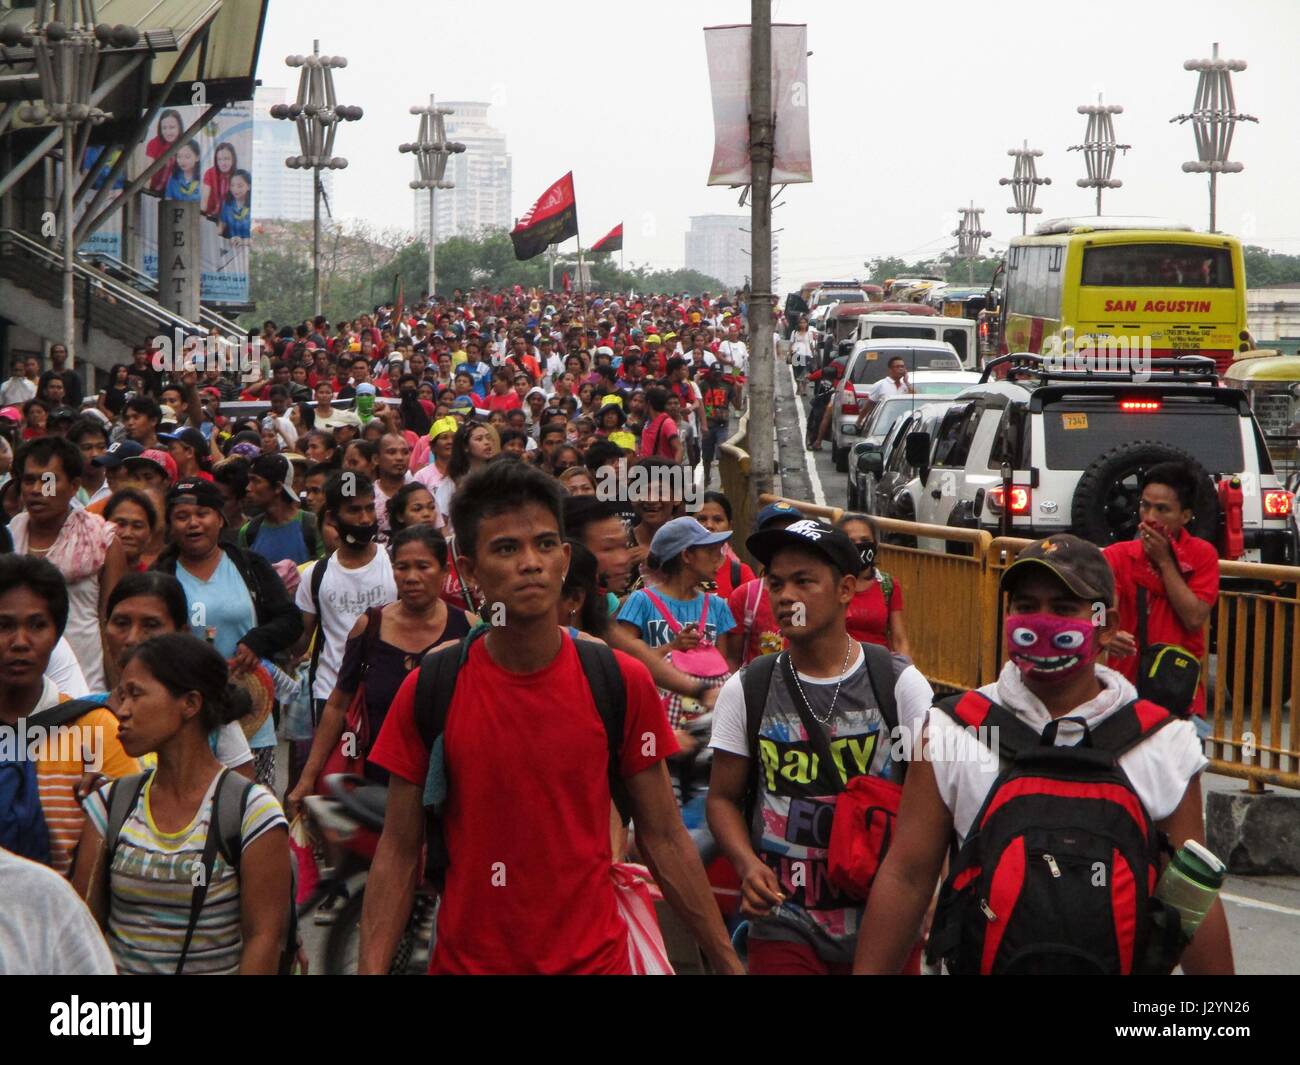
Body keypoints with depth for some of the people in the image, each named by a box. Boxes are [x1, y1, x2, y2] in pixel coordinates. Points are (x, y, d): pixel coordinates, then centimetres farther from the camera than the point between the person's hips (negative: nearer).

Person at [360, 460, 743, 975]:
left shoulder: (621, 683, -4)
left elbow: (663, 837, 2)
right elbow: (399, 852, -2)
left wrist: (727, 961, 0)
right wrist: (371, 969, -12)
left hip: (595, 956, 0)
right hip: (467, 957, 0)